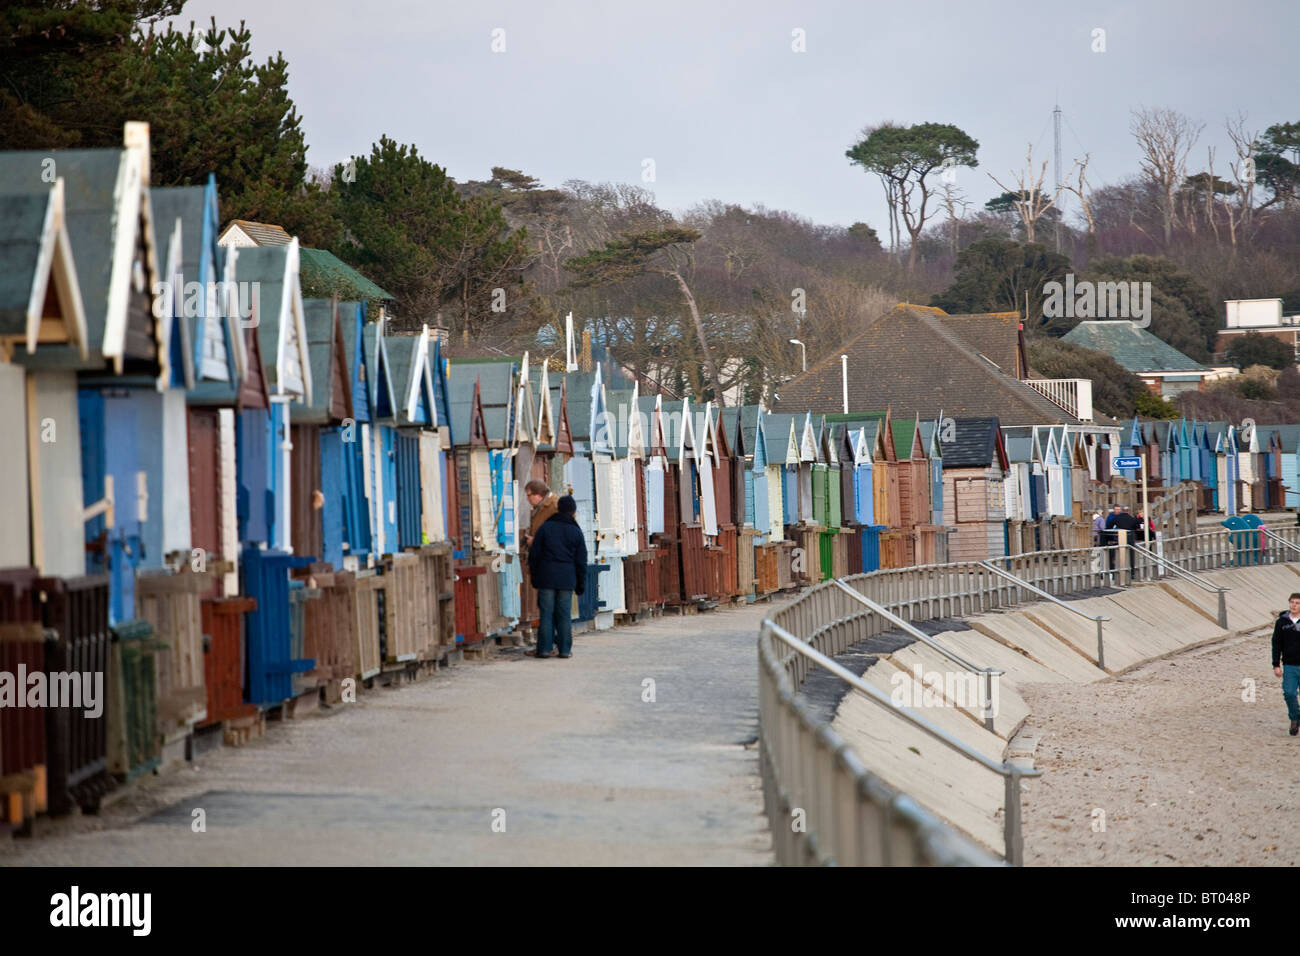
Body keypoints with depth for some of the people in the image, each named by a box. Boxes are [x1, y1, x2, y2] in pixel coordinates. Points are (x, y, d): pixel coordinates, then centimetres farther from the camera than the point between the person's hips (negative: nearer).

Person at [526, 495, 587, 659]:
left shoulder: (545, 527, 1)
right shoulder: (576, 532, 4)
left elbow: (534, 554, 2)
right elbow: (581, 561, 6)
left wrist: (534, 577, 11)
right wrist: (581, 584, 13)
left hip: (546, 578, -1)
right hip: (567, 580, 1)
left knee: (546, 613, 1)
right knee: (564, 614, 4)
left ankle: (544, 648, 0)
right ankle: (565, 649, 3)